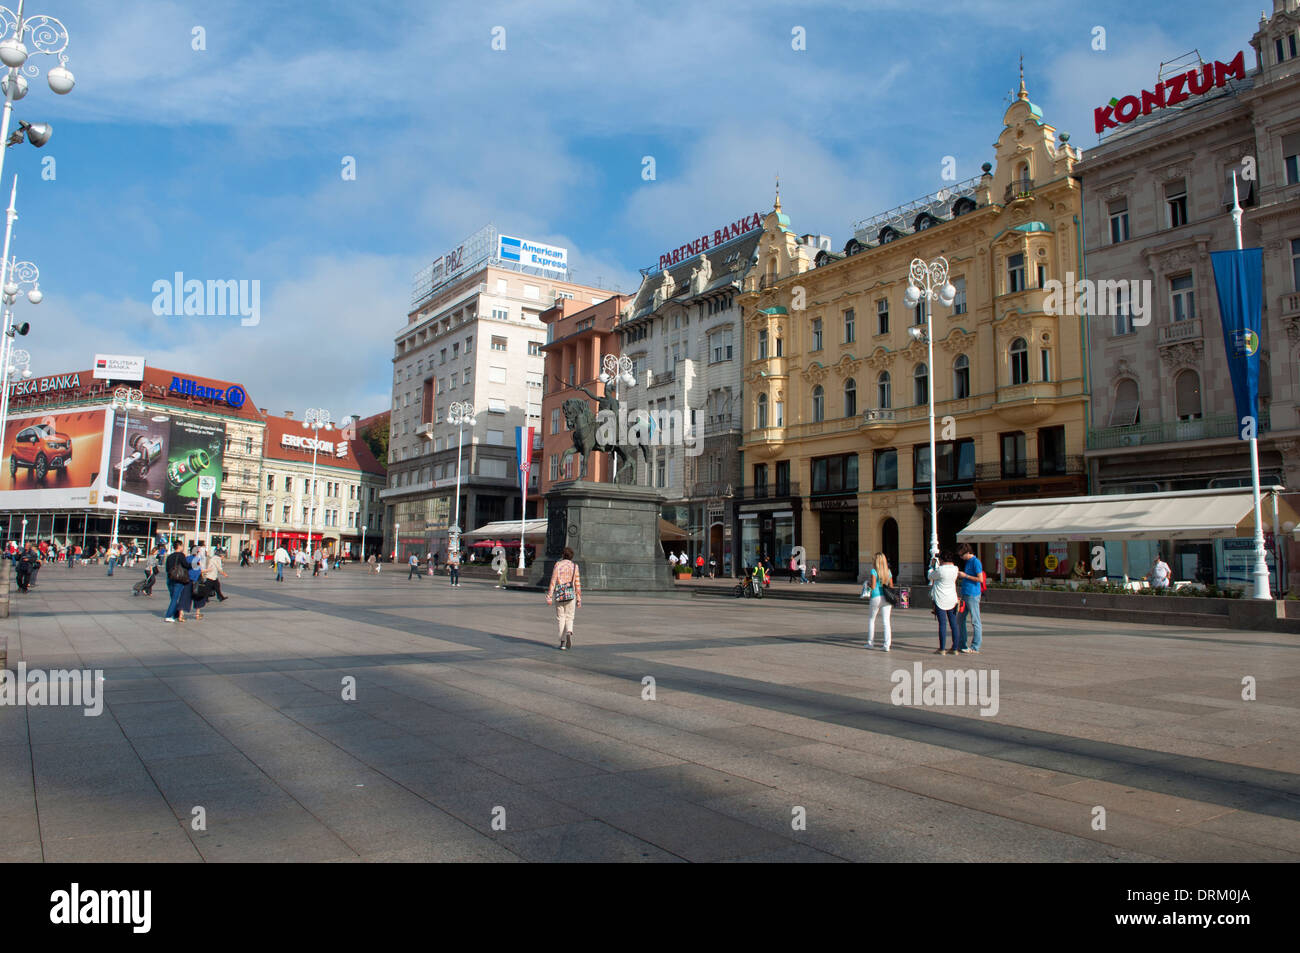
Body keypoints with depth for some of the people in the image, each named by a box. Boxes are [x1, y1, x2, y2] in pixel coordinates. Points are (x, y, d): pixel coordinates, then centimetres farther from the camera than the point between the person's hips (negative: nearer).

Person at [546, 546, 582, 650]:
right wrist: (579, 599, 6)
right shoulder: (574, 566, 3)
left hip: (559, 595, 0)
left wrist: (549, 597, -3)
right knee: (569, 618, 9)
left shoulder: (558, 565, 0)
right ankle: (569, 633, -19)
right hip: (570, 595, 0)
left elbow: (553, 582, -5)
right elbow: (577, 584, 1)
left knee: (561, 618, 8)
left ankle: (563, 642, 5)